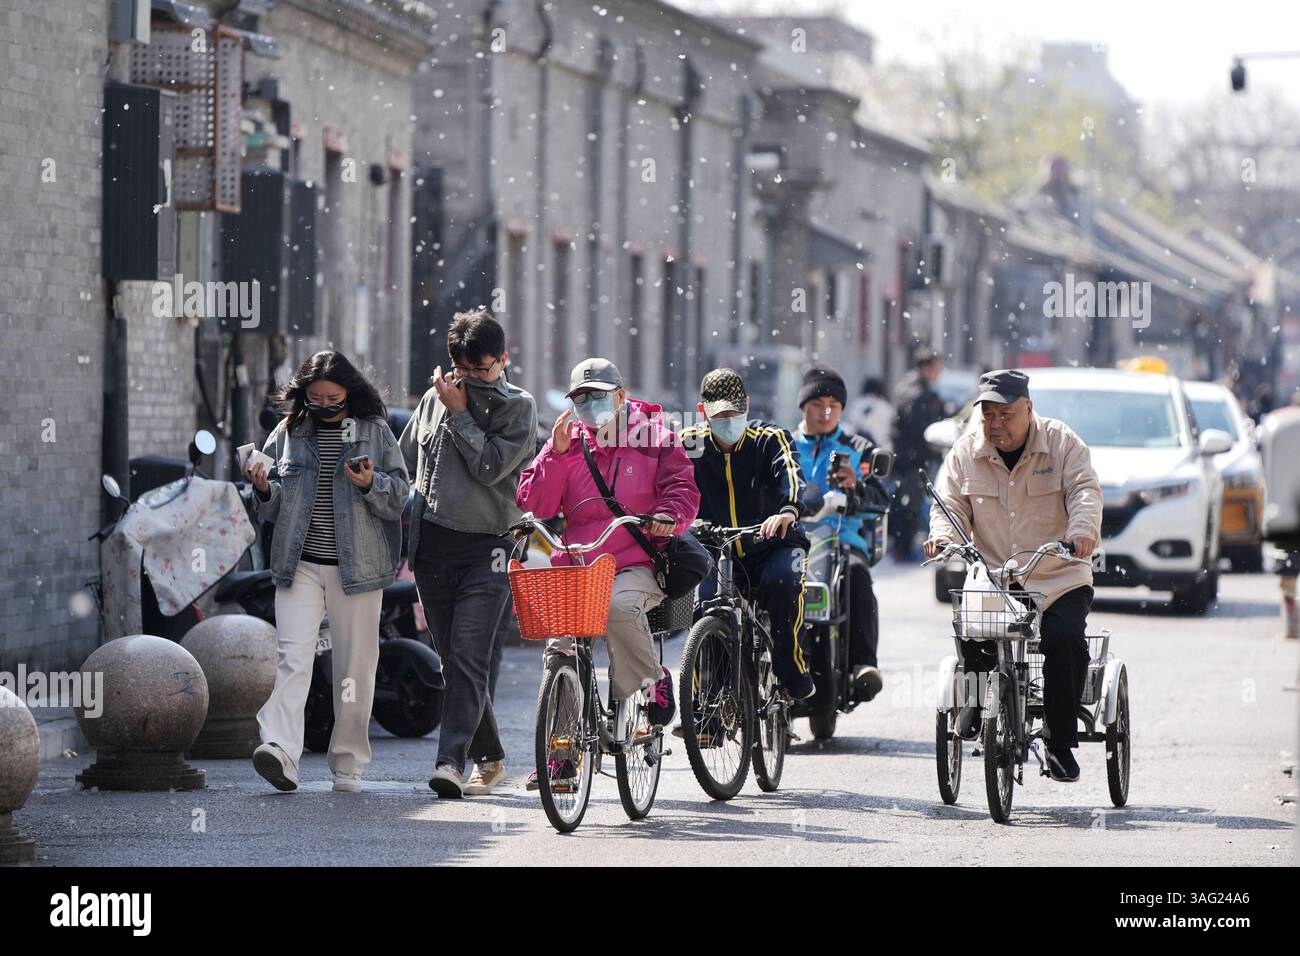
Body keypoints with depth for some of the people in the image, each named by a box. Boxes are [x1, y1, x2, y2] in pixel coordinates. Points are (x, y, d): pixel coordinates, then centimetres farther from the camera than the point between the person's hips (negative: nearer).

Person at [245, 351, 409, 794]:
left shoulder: (375, 433, 5)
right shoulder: (288, 433, 10)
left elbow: (399, 499, 3)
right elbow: (275, 508, 15)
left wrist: (371, 485, -17)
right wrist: (264, 490, -7)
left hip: (355, 567, -1)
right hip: (300, 565, 1)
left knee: (354, 666, 3)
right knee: (293, 657, -14)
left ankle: (348, 764, 12)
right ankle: (280, 751, -28)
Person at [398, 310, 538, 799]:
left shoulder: (518, 407, 0)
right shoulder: (435, 398, 11)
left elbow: (492, 466, -13)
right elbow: (403, 461, 20)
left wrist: (459, 413, -8)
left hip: (485, 549, -5)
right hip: (432, 547, 5)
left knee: (469, 659, -16)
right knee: (453, 662, 9)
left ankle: (451, 760, -22)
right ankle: (489, 759, 21)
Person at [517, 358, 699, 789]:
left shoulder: (653, 438, 8)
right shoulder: (571, 444, 14)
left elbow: (682, 487, 0)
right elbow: (535, 505, 5)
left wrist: (668, 516, -22)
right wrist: (556, 454, -7)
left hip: (635, 563, -4)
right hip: (577, 565, 4)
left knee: (619, 605, -37)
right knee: (559, 649, -11)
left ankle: (651, 682, -14)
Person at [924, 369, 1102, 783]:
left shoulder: (1061, 443, 3)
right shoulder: (966, 453, 10)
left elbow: (1085, 490, -8)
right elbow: (950, 504, 9)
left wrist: (1082, 530, -29)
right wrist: (942, 536, -15)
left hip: (1060, 578, -2)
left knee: (1064, 636, -28)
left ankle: (1061, 741, -13)